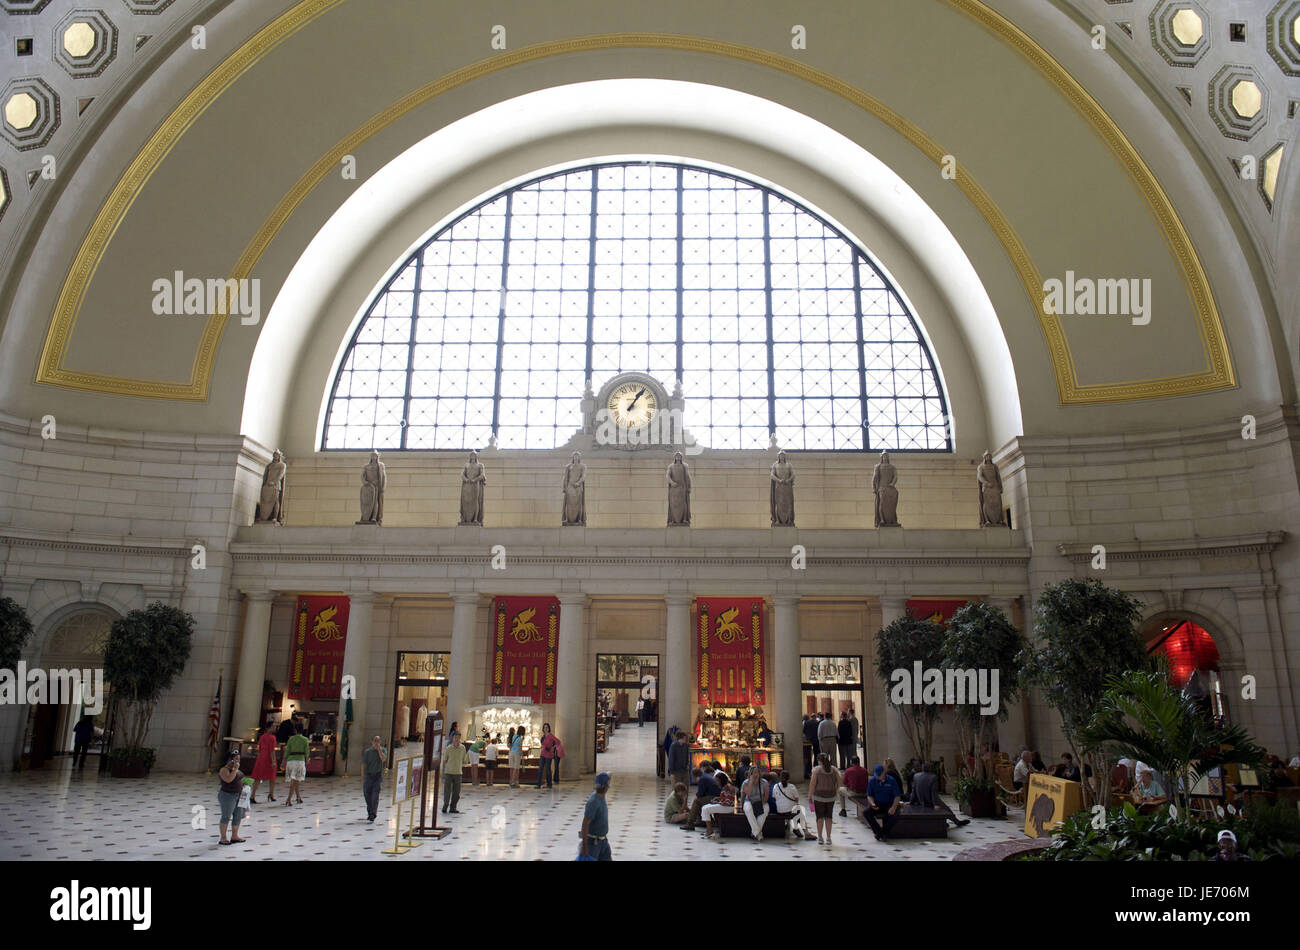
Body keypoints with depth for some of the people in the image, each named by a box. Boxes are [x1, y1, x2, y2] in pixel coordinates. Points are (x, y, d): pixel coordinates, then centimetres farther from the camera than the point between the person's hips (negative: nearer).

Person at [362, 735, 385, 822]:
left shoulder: (383, 750, 1)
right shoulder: (367, 752, 0)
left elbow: (383, 759, -18)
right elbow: (363, 765, 1)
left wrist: (379, 748, -17)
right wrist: (362, 778, -3)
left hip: (378, 775, -1)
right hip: (368, 775, 1)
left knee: (375, 796, -10)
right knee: (367, 794, 8)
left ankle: (373, 816, -12)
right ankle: (369, 813, 27)